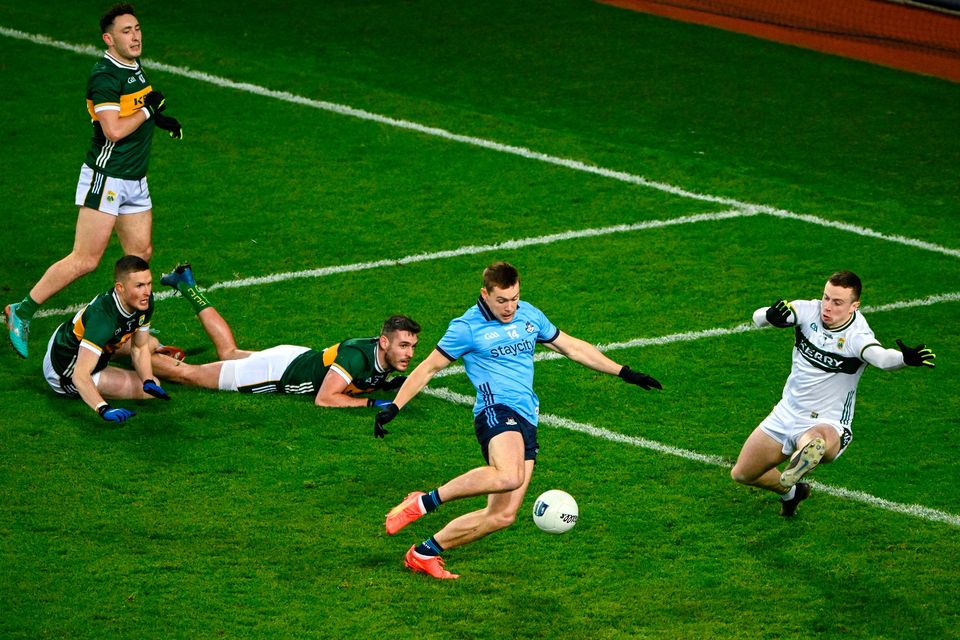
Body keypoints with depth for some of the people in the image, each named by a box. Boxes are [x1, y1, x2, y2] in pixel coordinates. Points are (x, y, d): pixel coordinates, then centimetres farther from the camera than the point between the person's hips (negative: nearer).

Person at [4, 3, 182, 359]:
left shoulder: (135, 68, 11)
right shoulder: (105, 76, -19)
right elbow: (114, 130, -27)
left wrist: (160, 119, 9)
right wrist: (148, 110, -14)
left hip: (134, 182, 9)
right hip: (105, 179, -9)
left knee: (141, 254, 7)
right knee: (86, 259, -10)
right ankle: (22, 312, -1)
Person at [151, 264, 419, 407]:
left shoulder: (385, 356, -12)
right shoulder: (357, 356, -38)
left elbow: (368, 376, 11)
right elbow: (323, 398, -39)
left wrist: (389, 385, -10)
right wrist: (372, 402, -37)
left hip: (296, 357, 7)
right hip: (279, 370, -7)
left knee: (229, 352, 33)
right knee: (185, 373, 5)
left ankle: (188, 286, 45)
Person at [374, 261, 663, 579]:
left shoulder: (530, 315, 16)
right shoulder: (467, 327, -1)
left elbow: (573, 347, 26)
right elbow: (429, 367, 6)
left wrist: (624, 373, 25)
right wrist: (393, 407, 0)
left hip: (527, 420, 7)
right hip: (496, 410, -7)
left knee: (503, 515, -2)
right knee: (510, 476, -38)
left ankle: (425, 553, 9)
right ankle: (424, 501, -25)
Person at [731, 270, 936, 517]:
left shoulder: (857, 336, -22)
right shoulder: (809, 310, -8)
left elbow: (880, 357, -43)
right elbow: (757, 317, -18)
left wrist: (905, 358, -67)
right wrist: (770, 316, -43)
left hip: (828, 424, -6)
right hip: (787, 413, 6)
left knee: (814, 440, -44)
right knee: (742, 474, 16)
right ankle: (791, 492, 42)